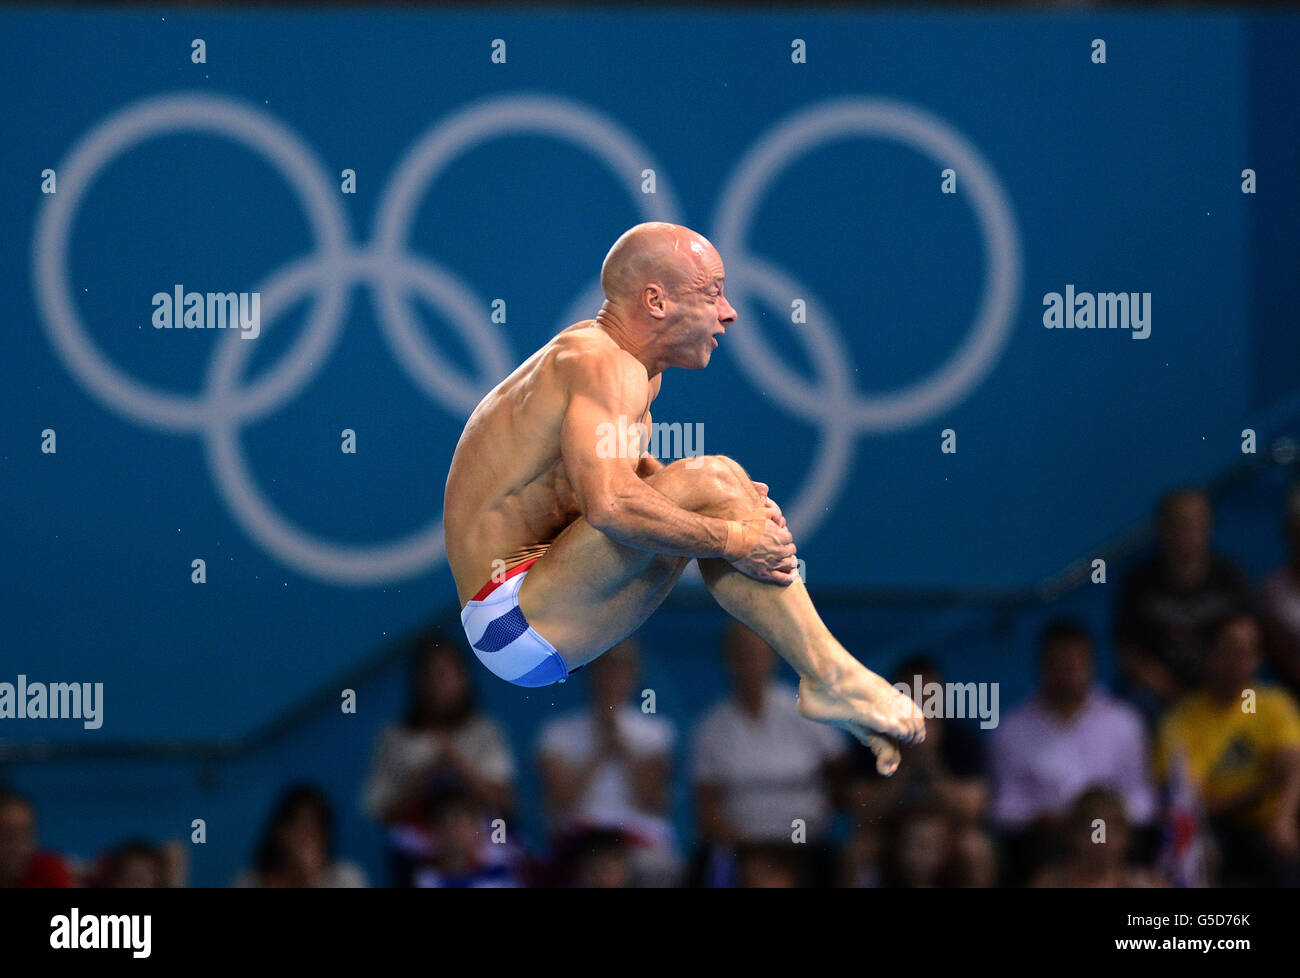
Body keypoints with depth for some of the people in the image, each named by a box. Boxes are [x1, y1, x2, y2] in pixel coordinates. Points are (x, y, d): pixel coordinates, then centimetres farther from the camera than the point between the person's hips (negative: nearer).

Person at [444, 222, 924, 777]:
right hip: (516, 623, -11)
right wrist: (733, 539, -22)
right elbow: (609, 506, -34)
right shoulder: (605, 368, -18)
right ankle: (830, 678, -17)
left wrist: (736, 504, 6)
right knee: (709, 485, -20)